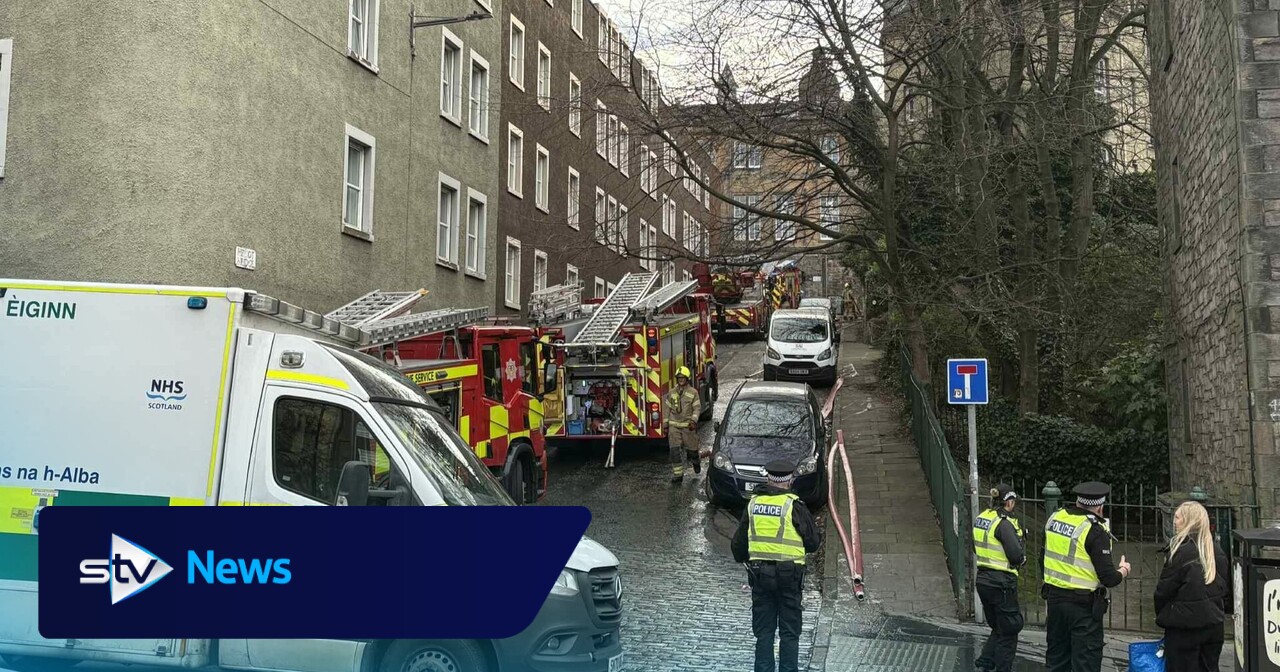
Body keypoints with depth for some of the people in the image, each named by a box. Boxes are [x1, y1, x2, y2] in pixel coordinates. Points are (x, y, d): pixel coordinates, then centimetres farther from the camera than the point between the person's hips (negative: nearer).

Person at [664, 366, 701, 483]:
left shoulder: (693, 392, -2)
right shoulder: (671, 393, 6)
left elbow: (697, 408, -6)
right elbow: (668, 409, 11)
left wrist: (693, 420, -21)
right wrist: (666, 425, 9)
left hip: (688, 426, -2)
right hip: (674, 426, 2)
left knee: (691, 449, 7)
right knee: (674, 450, -6)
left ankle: (696, 462, 41)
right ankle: (678, 474, 1)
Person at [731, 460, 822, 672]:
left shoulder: (753, 503, 3)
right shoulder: (794, 505, -10)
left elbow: (738, 542, 11)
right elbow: (813, 541, -5)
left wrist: (742, 558, 29)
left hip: (759, 573, 4)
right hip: (788, 574, -3)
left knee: (763, 630, 13)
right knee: (789, 631, 7)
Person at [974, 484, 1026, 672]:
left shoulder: (981, 518, 7)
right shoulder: (1004, 523, -18)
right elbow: (1016, 555, -21)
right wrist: (1023, 558, 0)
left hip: (983, 580, 8)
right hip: (1002, 583, -8)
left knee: (997, 628, 20)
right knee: (1008, 631, 6)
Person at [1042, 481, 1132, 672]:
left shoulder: (1054, 518, 1)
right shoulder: (1095, 531, -17)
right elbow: (1108, 578, -16)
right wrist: (1123, 571, 3)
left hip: (1054, 597, 6)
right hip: (1084, 605, -6)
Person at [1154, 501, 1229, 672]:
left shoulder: (1181, 552, -18)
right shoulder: (1217, 551, 3)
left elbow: (1164, 590, -13)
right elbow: (1227, 587, 10)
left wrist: (1161, 616, 3)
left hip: (1184, 626, -7)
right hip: (1214, 624, 7)